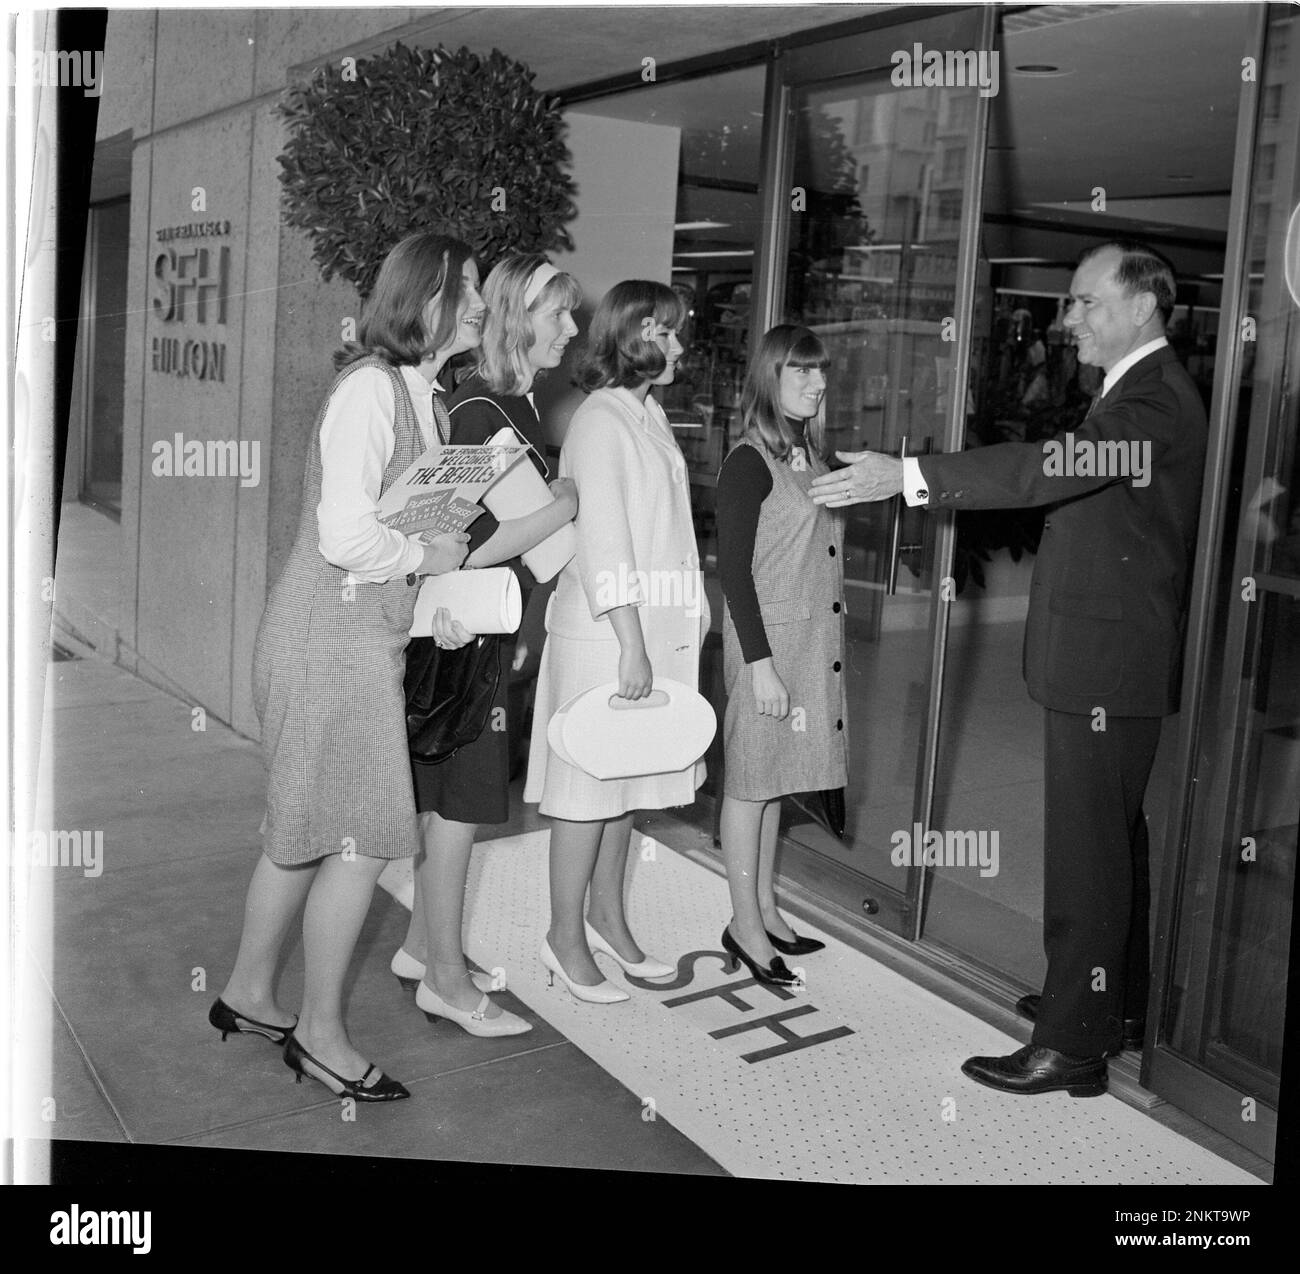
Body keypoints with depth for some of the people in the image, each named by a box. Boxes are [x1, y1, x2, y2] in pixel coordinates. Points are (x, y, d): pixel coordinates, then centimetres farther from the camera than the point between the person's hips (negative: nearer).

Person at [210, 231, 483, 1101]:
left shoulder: (425, 395, 12)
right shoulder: (369, 387, -16)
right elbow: (346, 536, -24)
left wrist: (437, 604, 5)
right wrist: (432, 558, -9)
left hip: (373, 637, 9)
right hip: (332, 637, -9)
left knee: (305, 832, 18)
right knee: (365, 838, -2)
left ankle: (249, 994, 34)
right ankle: (321, 1033, 15)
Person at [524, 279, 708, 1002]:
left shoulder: (649, 415, 15)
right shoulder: (601, 420, -13)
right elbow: (601, 541, -18)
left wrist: (692, 611, 12)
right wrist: (631, 642, -21)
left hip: (655, 629, 9)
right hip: (605, 634, -8)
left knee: (626, 781, 15)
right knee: (590, 785, 1)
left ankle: (608, 919, 29)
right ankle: (566, 937, 13)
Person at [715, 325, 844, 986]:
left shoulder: (808, 456, 12)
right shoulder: (749, 462, -13)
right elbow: (734, 570, -16)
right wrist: (760, 664, -19)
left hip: (813, 642, 8)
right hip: (767, 639, -8)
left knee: (775, 778, 15)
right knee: (749, 781, 2)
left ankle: (765, 909, 26)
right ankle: (745, 925, 13)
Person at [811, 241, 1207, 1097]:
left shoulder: (1155, 399, -17)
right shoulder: (1143, 390, 15)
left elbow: (1055, 466, -31)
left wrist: (908, 476, -34)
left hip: (1108, 664, -10)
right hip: (1107, 660, 10)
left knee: (1086, 853, -4)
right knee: (1114, 841, 19)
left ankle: (1073, 1045, 6)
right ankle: (1115, 1006, 34)